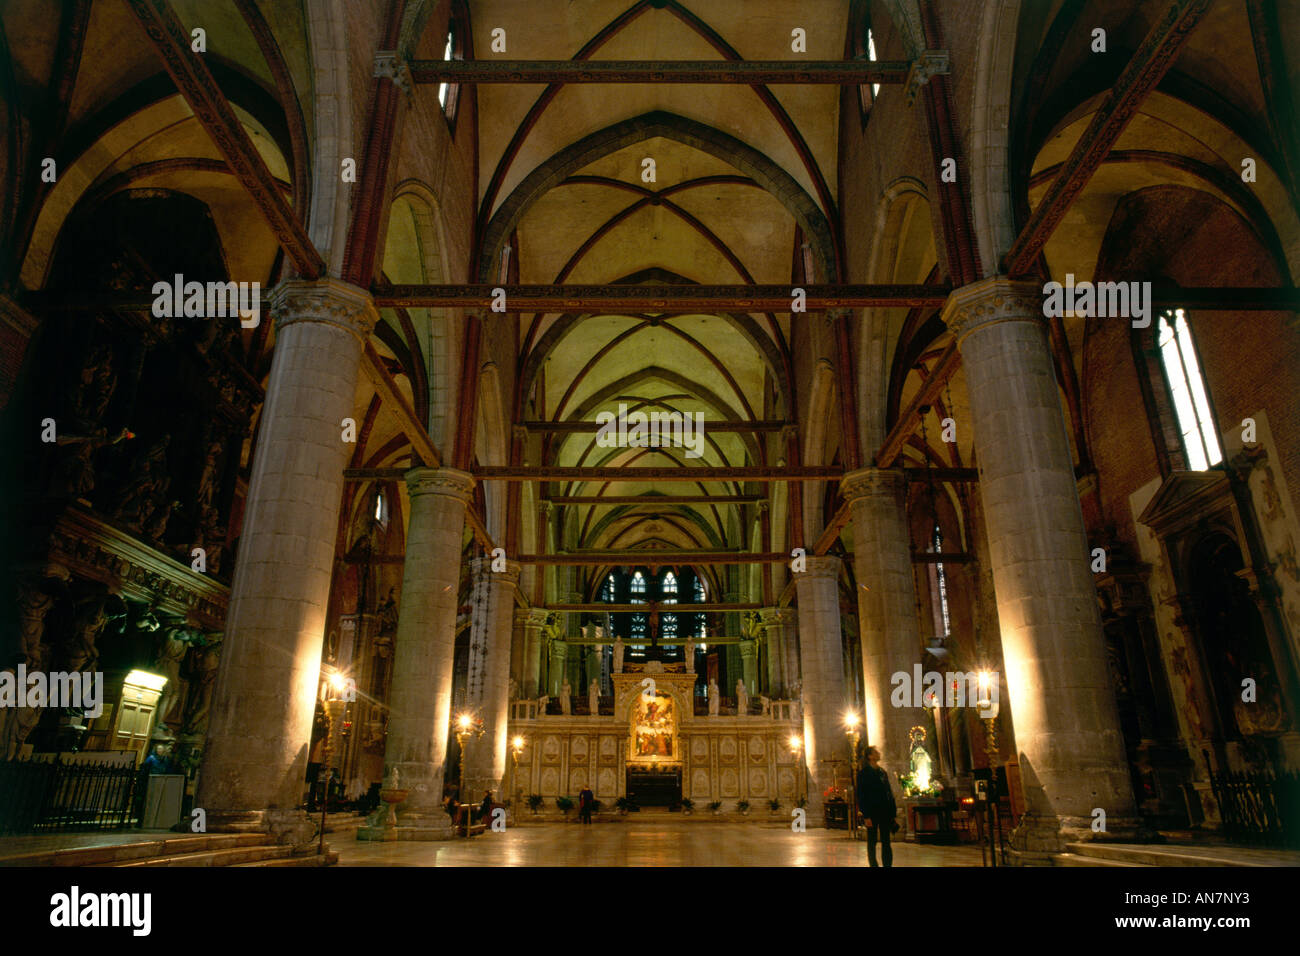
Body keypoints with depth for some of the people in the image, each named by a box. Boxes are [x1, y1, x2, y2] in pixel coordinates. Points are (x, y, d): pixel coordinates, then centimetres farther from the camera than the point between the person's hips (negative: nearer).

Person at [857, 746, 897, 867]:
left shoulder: (882, 772, 13)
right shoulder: (863, 773, -4)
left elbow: (889, 792, 15)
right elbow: (861, 796, -8)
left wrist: (893, 811, 5)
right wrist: (866, 816, -14)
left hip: (885, 812, 5)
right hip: (872, 813, -5)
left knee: (886, 842, 6)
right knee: (872, 842, 2)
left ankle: (888, 864, 9)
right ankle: (873, 864, 9)